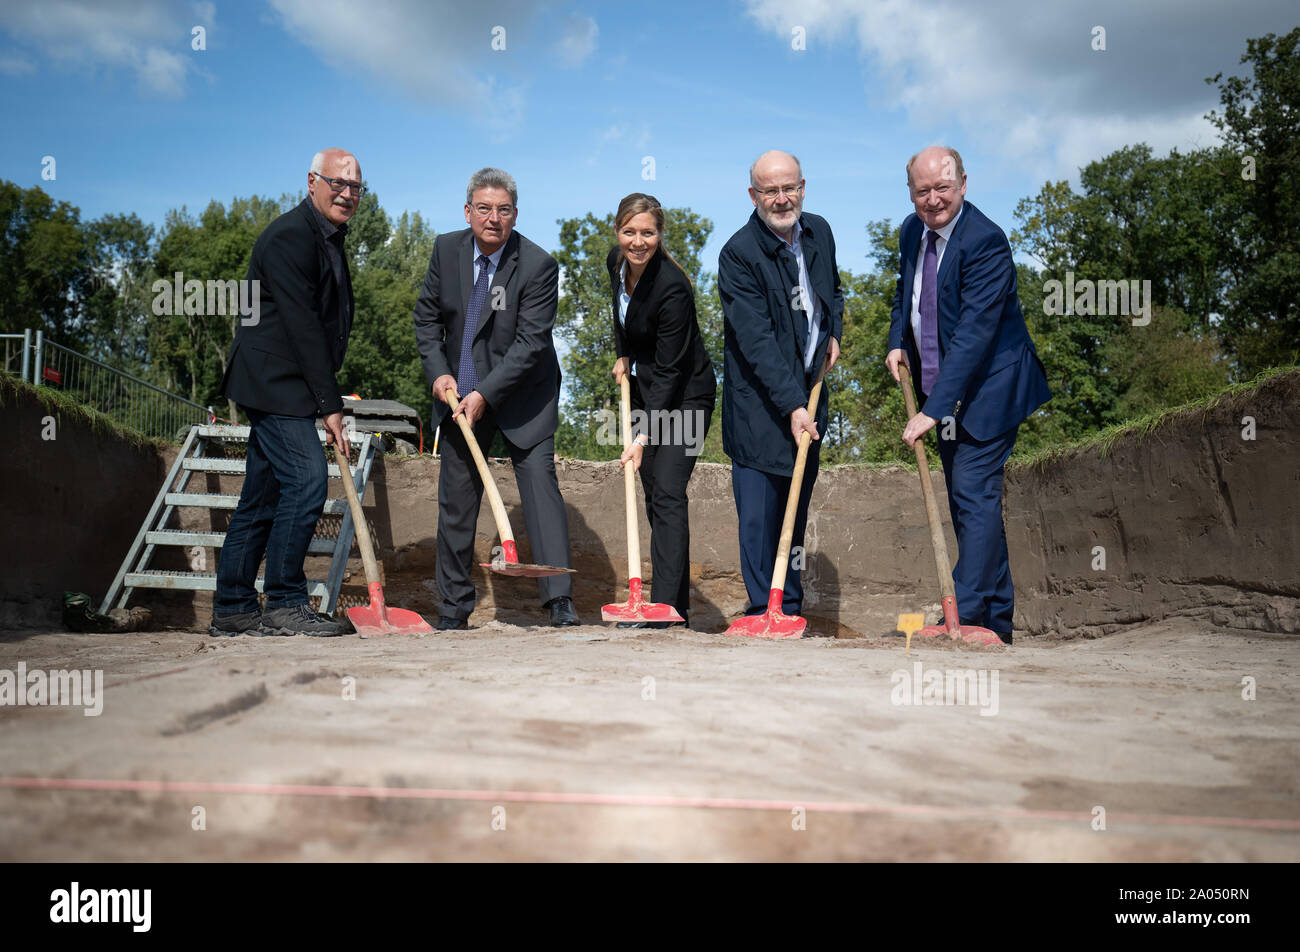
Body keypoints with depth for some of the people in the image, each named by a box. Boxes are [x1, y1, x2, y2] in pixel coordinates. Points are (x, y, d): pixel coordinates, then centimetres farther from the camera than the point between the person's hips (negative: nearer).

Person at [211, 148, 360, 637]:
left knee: (263, 494, 9)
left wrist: (326, 399, 18)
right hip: (273, 381, -10)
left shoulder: (328, 238, 18)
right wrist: (330, 404, -21)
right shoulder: (289, 236, -13)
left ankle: (232, 608, 15)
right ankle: (284, 602, -8)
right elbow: (302, 326, -20)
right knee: (307, 479, -15)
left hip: (280, 386, 10)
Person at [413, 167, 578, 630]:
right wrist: (438, 372, -6)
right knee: (456, 499, 7)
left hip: (522, 397, -4)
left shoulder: (538, 265, -16)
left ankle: (561, 601, -10)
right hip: (460, 392, 4)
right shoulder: (446, 249, -1)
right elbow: (427, 316, 8)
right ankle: (454, 609, 18)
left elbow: (530, 342, -20)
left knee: (540, 486, -12)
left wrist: (486, 394, -24)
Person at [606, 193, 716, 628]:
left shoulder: (672, 288, -27)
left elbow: (669, 371, -26)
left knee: (667, 492, -16)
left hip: (685, 395, -8)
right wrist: (623, 356, 10)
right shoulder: (616, 262, -3)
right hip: (645, 388, 8)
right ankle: (677, 605, 14)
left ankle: (664, 606, -15)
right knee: (653, 494, 7)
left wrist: (643, 436, -28)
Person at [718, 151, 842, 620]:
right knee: (759, 514, -5)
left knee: (797, 508, 14)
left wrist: (834, 334, 8)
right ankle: (766, 612, 7)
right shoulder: (739, 253, -16)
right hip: (761, 403, -6)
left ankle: (790, 608, 26)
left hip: (809, 391, 7)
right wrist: (792, 405, -27)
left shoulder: (819, 231, 5)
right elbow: (757, 341, -22)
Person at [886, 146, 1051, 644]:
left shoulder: (985, 242, -21)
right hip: (944, 390, 9)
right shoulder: (912, 230, 4)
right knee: (964, 500, 13)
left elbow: (974, 333, -29)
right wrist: (897, 341, 4)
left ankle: (968, 618, -6)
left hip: (986, 391, -8)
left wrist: (933, 408, -34)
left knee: (974, 498, -12)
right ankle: (996, 620, 24)